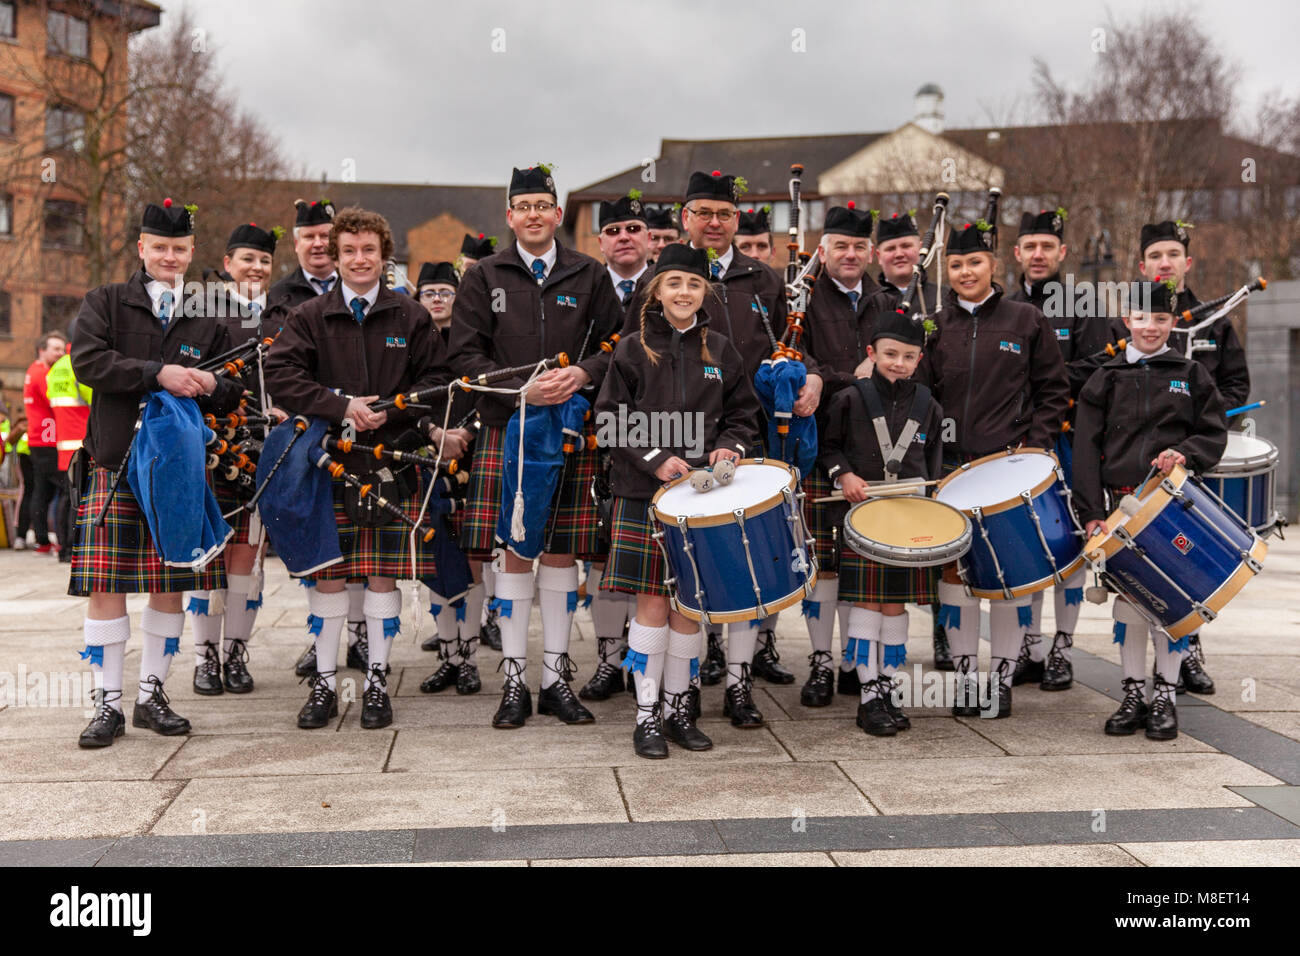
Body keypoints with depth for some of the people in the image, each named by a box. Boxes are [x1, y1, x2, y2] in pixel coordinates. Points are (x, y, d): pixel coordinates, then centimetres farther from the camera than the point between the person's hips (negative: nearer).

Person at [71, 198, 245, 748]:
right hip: (113, 467, -2)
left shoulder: (207, 320, 14)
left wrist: (211, 386, -9)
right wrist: (158, 374, -20)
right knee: (105, 586, -4)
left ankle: (152, 695, 19)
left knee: (172, 586, 5)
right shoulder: (106, 303, 7)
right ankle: (108, 703, 7)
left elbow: (233, 396, 14)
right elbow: (87, 361, -10)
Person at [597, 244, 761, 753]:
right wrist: (655, 460, -13)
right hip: (644, 495, -2)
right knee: (653, 602, -2)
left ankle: (678, 708, 18)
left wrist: (730, 447, -5)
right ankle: (647, 715, 7)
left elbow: (744, 414, 15)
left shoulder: (720, 351, 10)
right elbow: (611, 418, -1)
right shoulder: (633, 349, 2)